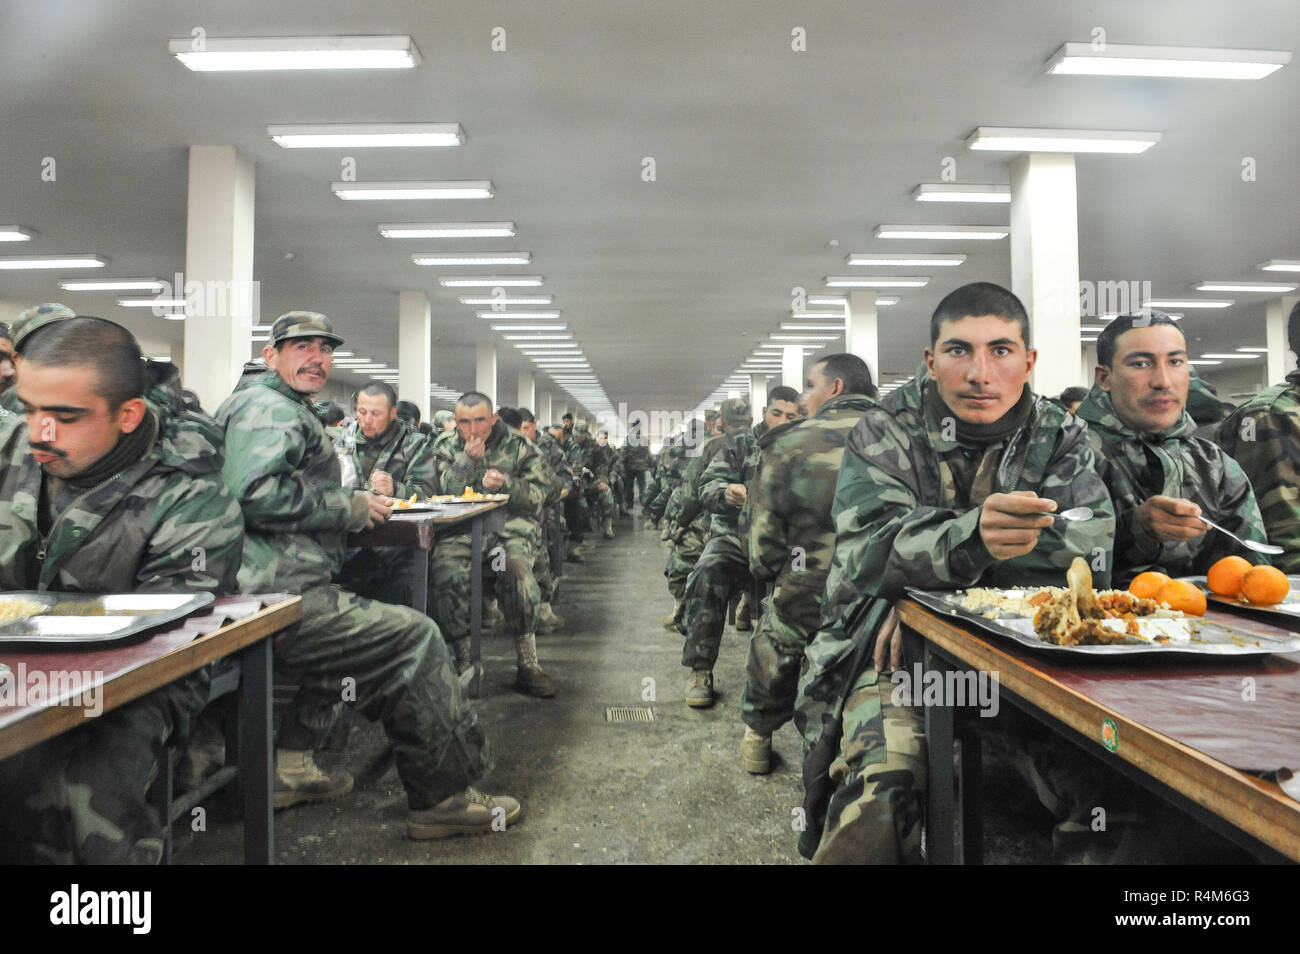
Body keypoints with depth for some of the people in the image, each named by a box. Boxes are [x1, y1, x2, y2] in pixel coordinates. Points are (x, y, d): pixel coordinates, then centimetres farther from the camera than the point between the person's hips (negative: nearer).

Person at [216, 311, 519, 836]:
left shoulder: (285, 410, 25)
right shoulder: (270, 407, -8)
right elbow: (255, 492, -24)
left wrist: (352, 507, 13)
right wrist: (349, 506, -14)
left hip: (252, 597, 11)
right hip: (272, 599, -11)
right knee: (414, 638, -11)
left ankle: (291, 763, 22)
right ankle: (444, 797, -2)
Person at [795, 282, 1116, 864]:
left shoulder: (1063, 441, 8)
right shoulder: (883, 435, 2)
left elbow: (1087, 556, -8)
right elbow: (869, 552, -15)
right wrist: (972, 536, -36)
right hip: (902, 660, -3)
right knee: (880, 796, -29)